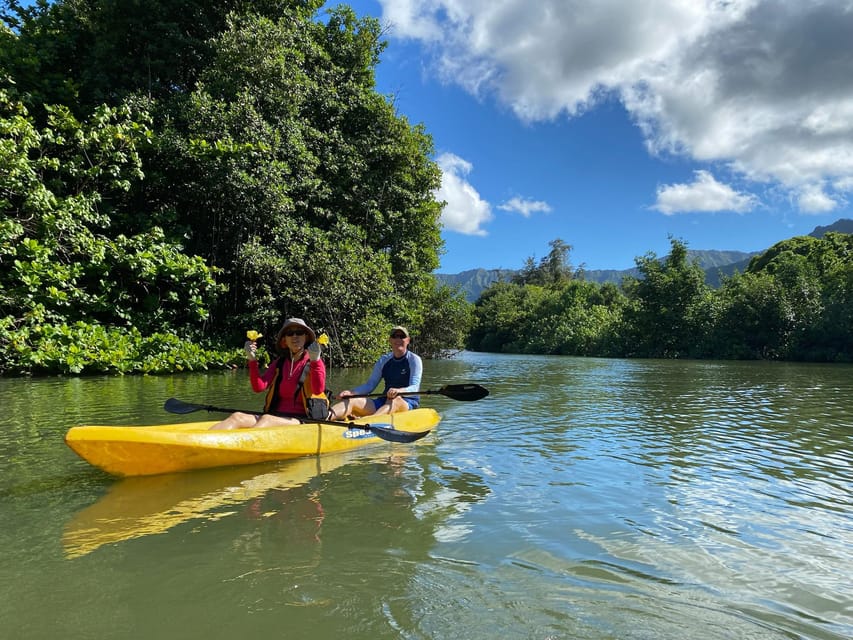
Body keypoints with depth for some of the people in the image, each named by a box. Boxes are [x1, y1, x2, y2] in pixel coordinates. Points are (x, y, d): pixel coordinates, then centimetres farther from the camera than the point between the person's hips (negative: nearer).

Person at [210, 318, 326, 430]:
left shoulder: (313, 363, 2)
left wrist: (315, 360, -30)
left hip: (301, 421, -5)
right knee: (237, 417, -21)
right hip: (275, 416, 6)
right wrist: (252, 360, -8)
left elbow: (318, 390, -18)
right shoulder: (279, 363, 18)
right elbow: (258, 387, 3)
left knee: (266, 419, -35)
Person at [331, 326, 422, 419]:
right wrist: (351, 392, -10)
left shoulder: (414, 359, -1)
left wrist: (398, 391, -36)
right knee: (351, 401, -18)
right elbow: (370, 385, 8)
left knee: (395, 399, -39)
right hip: (385, 401, 5)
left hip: (408, 402, -4)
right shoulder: (384, 360, 13)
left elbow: (414, 388, -14)